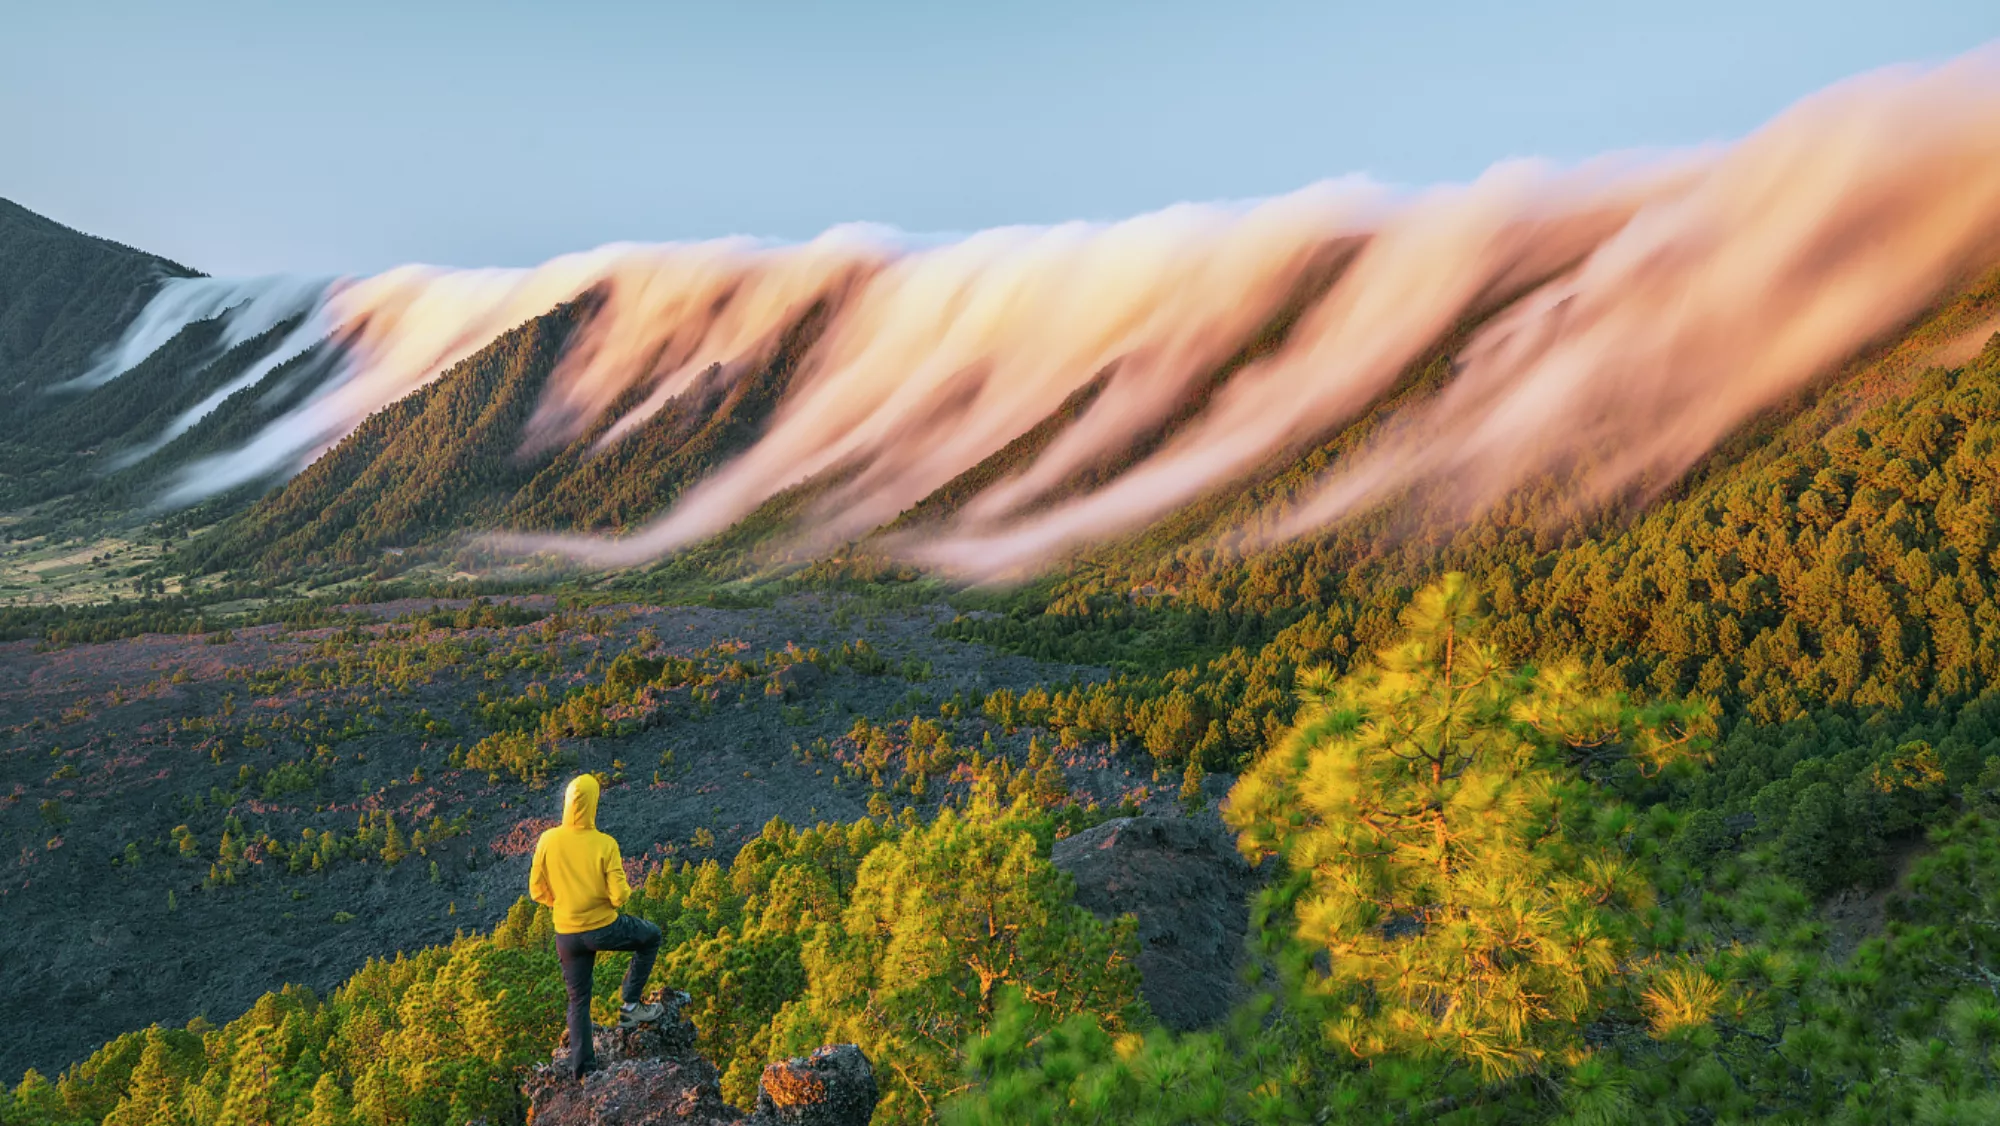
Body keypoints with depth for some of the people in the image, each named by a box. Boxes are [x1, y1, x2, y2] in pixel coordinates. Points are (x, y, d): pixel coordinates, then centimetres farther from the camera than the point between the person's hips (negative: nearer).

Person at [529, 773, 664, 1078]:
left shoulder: (548, 841, -10)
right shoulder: (605, 844, -20)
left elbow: (537, 891, -1)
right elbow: (619, 896, -20)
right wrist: (623, 891, 4)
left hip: (567, 935, 4)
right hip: (604, 929, -4)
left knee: (578, 1000, 20)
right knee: (651, 936, 24)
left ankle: (583, 1067, 23)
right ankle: (630, 1004, 20)